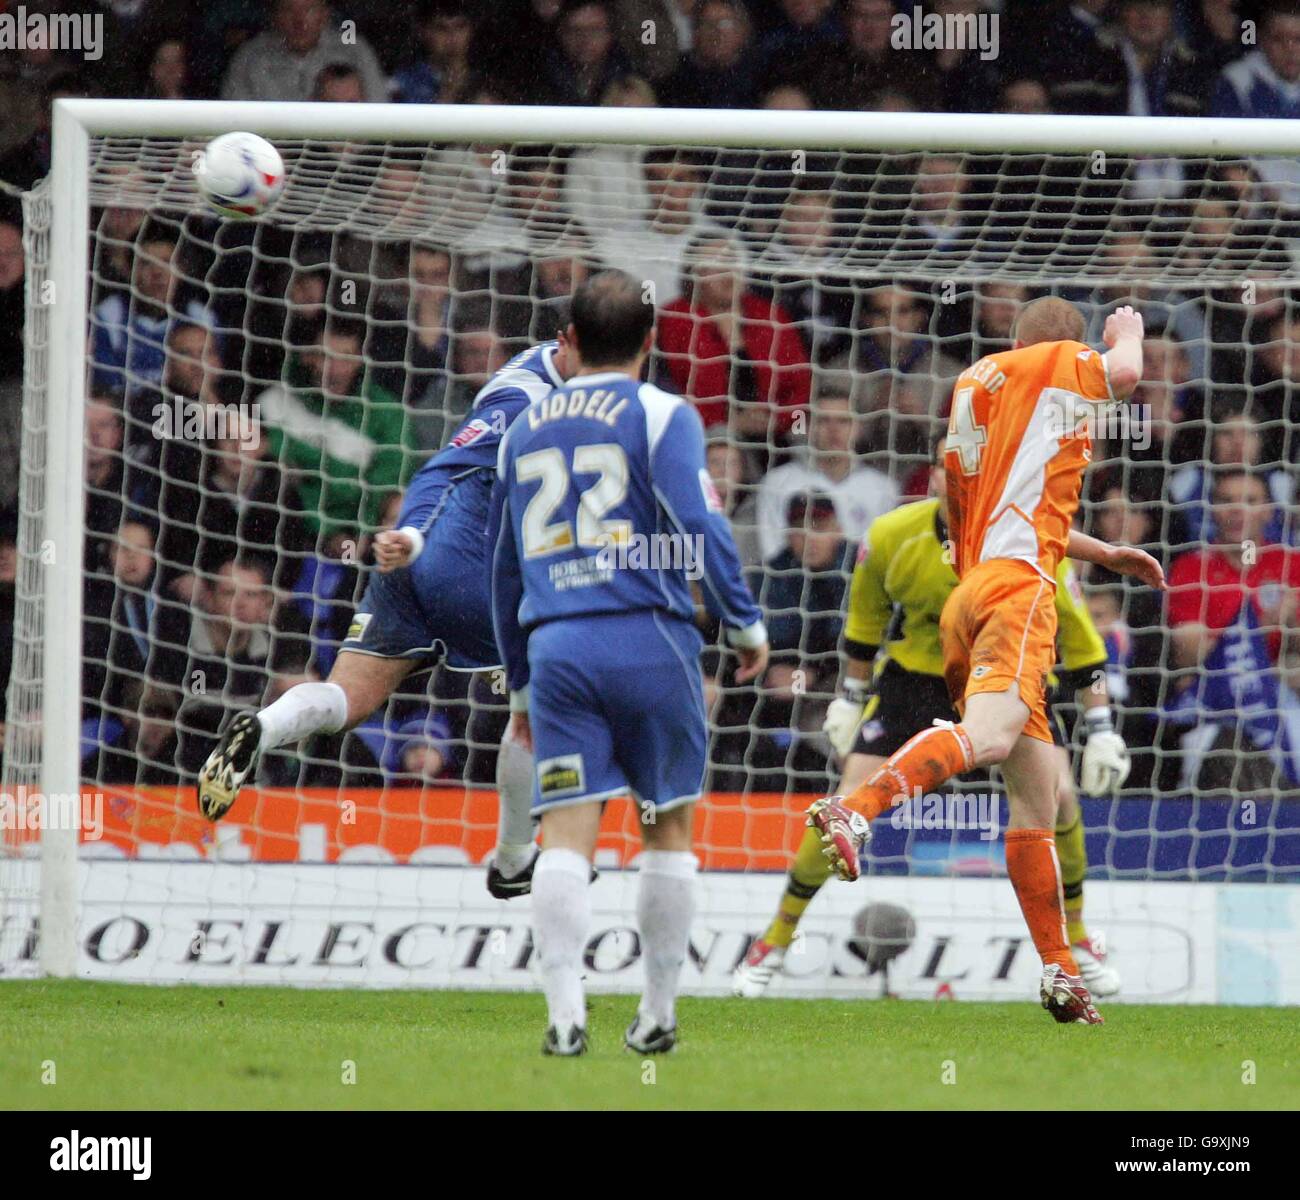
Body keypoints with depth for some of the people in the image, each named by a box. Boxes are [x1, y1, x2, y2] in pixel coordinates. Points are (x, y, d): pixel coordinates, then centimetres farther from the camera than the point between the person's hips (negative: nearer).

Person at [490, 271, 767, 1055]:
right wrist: (747, 624, 0)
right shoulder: (662, 416, 2)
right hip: (649, 639, -3)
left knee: (567, 833, -4)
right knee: (669, 827, 10)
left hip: (556, 646, 3)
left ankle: (565, 1012, -18)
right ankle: (659, 1015, 12)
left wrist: (520, 682, 30)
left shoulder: (524, 431, 18)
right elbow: (701, 527, -11)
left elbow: (505, 571, 23)